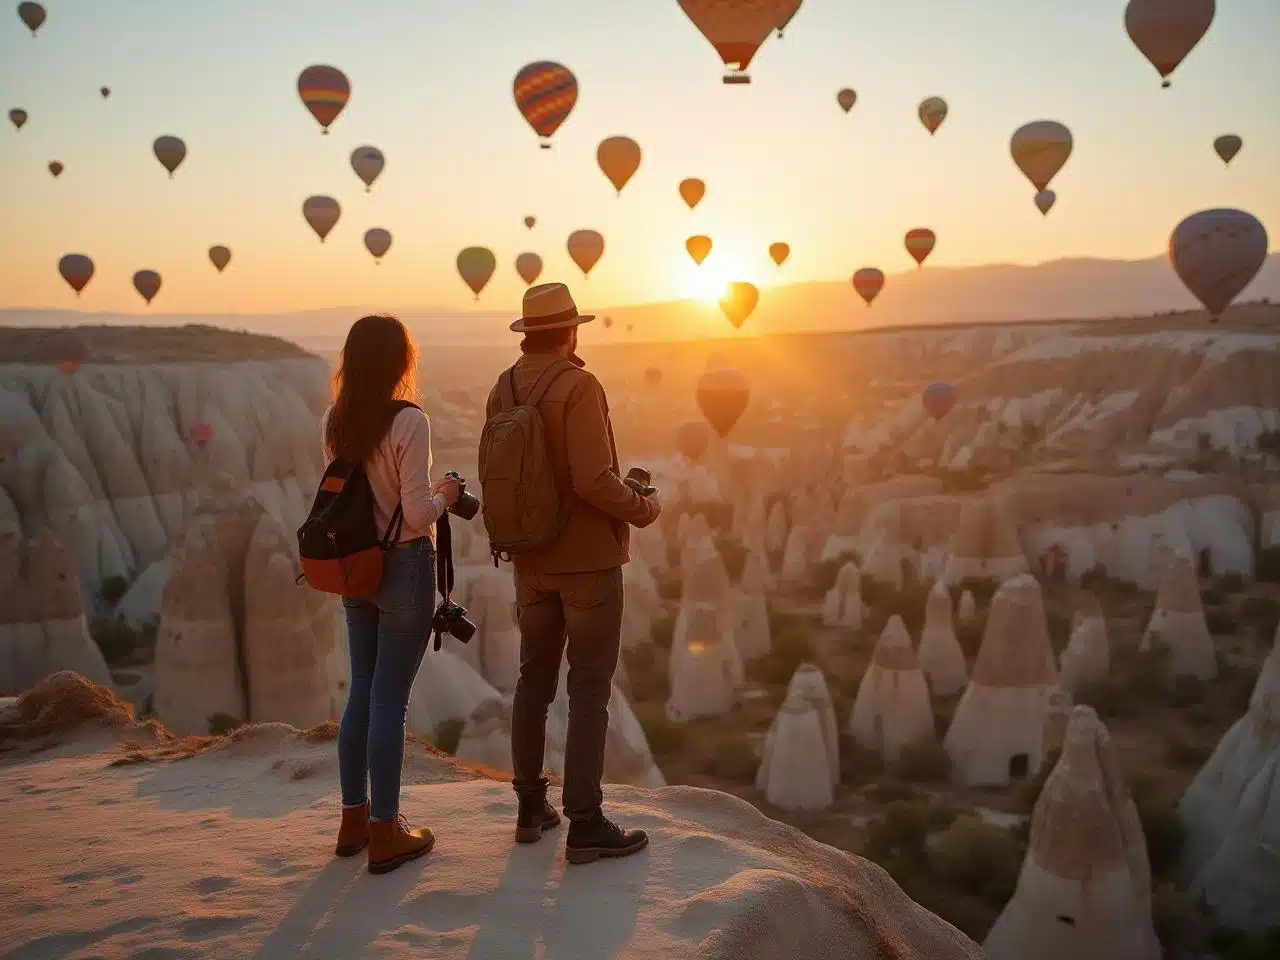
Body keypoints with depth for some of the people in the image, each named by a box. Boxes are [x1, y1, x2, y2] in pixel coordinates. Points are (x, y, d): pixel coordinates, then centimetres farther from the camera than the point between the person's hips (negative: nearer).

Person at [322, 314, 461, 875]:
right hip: (404, 566, -7)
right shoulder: (409, 422, -17)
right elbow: (417, 515, -20)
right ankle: (385, 833, 11)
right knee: (390, 699, 1)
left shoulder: (334, 423, 3)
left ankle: (354, 819, 27)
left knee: (362, 692, 17)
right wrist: (444, 496, 1)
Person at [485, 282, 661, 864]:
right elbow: (593, 480, -24)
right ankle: (585, 824, 1)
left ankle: (531, 808, 23)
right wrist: (642, 510, -6)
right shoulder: (578, 386, -17)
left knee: (535, 679, 15)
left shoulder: (502, 391, 4)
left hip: (531, 561, 7)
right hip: (588, 557, -7)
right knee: (590, 686, -2)